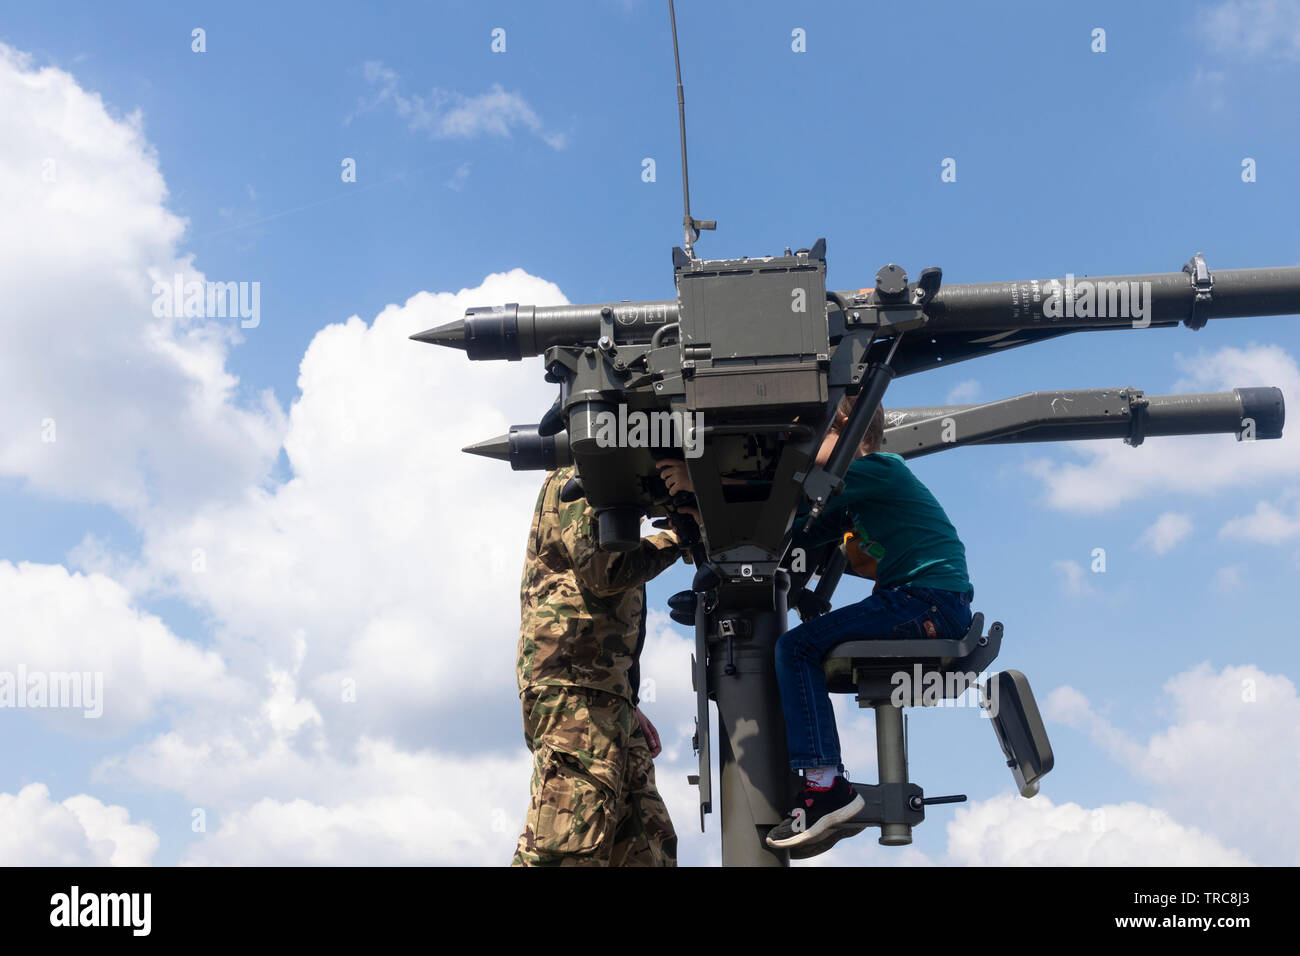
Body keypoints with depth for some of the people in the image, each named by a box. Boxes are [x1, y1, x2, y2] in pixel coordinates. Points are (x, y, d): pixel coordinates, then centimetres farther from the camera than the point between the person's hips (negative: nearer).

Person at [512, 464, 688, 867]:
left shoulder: (606, 492, 30)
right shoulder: (574, 482, 1)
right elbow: (604, 571, -15)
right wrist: (678, 535, -5)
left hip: (607, 693, 10)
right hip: (574, 688, -10)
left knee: (647, 848, 2)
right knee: (567, 848, -20)